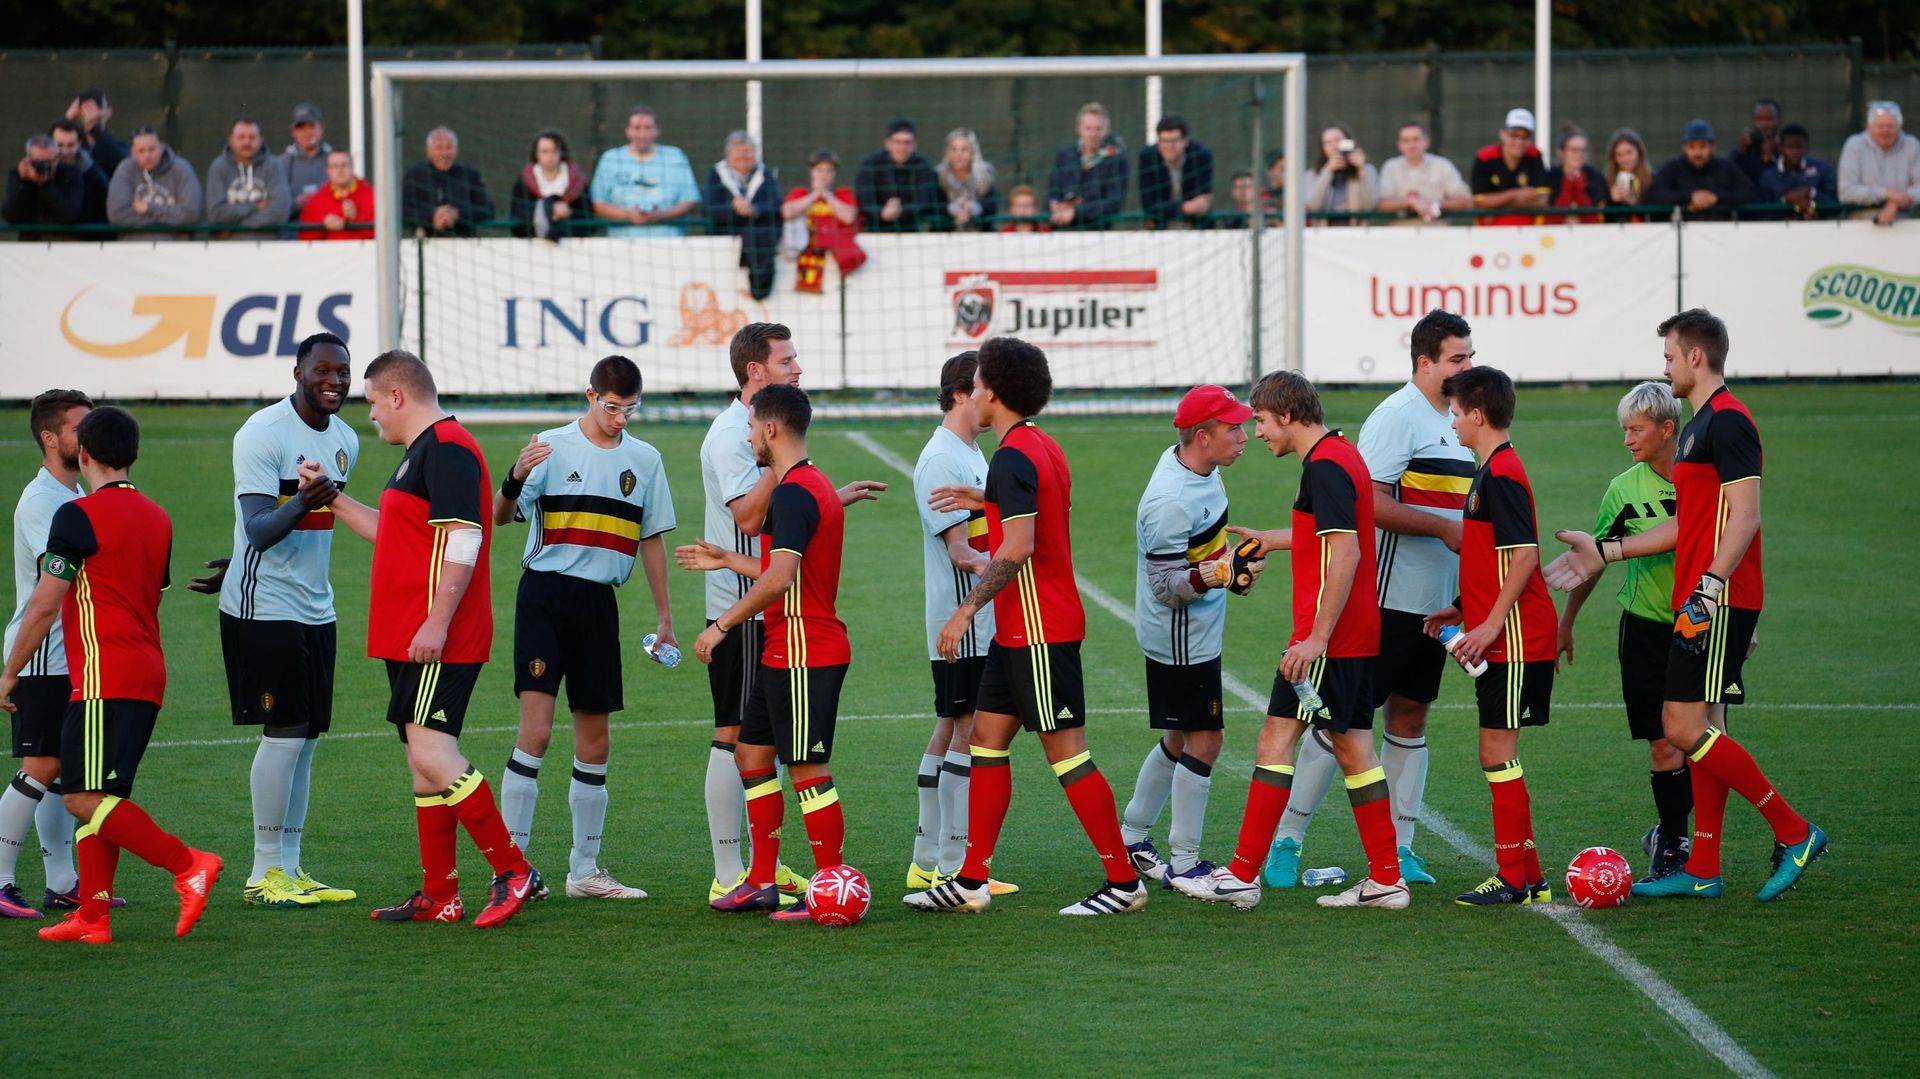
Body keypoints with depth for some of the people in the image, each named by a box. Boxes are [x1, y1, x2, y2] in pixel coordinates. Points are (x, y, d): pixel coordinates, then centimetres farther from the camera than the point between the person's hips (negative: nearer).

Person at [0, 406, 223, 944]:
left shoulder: (79, 516, -8)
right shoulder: (157, 519, 15)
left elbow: (44, 605, -9)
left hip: (104, 677, -8)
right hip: (148, 674, 8)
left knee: (84, 797, -11)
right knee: (95, 798, 11)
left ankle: (187, 864, -21)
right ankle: (93, 916, 8)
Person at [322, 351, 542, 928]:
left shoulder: (447, 449, -13)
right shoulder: (422, 452, 20)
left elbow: (462, 542, -22)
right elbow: (393, 533, 35)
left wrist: (436, 622, -26)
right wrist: (332, 498, 34)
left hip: (437, 641, -11)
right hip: (409, 639, 11)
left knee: (431, 753, -16)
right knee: (425, 762, 10)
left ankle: (514, 873, -12)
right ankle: (439, 896, 14)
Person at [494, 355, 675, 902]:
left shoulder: (644, 460, 9)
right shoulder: (552, 447, -3)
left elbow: (652, 539, 17)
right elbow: (500, 517, -10)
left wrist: (664, 616, 15)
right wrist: (514, 481, -31)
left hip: (599, 602, 4)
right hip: (545, 594, -4)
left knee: (594, 743, 7)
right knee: (536, 730, -14)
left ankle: (585, 871, 15)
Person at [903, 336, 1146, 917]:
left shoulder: (1013, 457, -17)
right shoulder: (1044, 447, 13)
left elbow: (1019, 546, -26)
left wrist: (967, 609, -22)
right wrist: (986, 501, 22)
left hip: (1039, 630, -10)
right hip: (1019, 630, 10)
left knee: (1066, 751, -5)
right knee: (986, 738, 11)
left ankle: (1123, 881, 0)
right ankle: (972, 881, 13)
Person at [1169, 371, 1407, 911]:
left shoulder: (1324, 466, -16)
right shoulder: (1342, 455, 15)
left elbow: (1346, 553, -24)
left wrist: (1316, 638, -26)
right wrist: (1269, 539, 47)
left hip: (1327, 638, -10)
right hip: (1359, 637, 10)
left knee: (1277, 737, -6)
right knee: (1352, 746, 10)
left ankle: (1243, 876, -4)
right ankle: (1385, 880, 10)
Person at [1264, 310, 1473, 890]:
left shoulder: (1457, 422, 16)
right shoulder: (1397, 416, -13)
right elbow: (1371, 504, -21)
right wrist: (1445, 529, -21)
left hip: (1436, 602, 8)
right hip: (1388, 598, -8)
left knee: (1411, 714, 10)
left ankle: (1398, 847, 15)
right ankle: (1287, 838, 1)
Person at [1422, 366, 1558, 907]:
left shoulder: (1501, 474, -15)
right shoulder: (1493, 469, 16)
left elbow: (1525, 554, -22)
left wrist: (1491, 624, -22)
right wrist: (1462, 609, 18)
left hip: (1514, 640, -10)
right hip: (1502, 641, 10)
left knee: (1498, 753, -7)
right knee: (1498, 756, 12)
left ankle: (1512, 879, -3)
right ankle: (1528, 876, 16)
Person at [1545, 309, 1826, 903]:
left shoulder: (1727, 421, -12)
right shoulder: (1700, 425, 20)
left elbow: (1744, 515, -20)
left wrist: (1710, 586, -27)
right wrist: (1604, 552, 25)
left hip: (1718, 603, -10)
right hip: (1699, 603, 10)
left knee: (1686, 729, -12)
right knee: (1702, 731, 9)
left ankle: (1793, 832, -6)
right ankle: (1702, 871, 12)